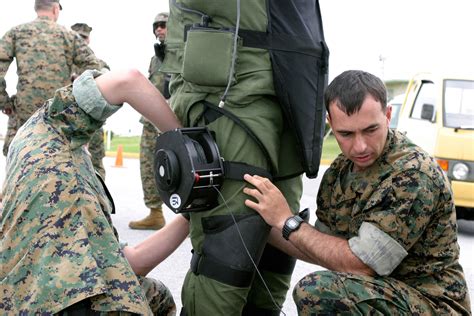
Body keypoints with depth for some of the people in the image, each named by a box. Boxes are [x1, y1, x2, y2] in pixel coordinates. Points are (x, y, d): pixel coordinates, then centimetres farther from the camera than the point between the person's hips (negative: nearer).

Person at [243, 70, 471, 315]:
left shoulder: (413, 174, -20)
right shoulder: (338, 173, 3)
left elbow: (360, 265, -21)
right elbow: (327, 253, 9)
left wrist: (287, 221, -17)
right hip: (378, 293, 7)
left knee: (315, 291, -29)